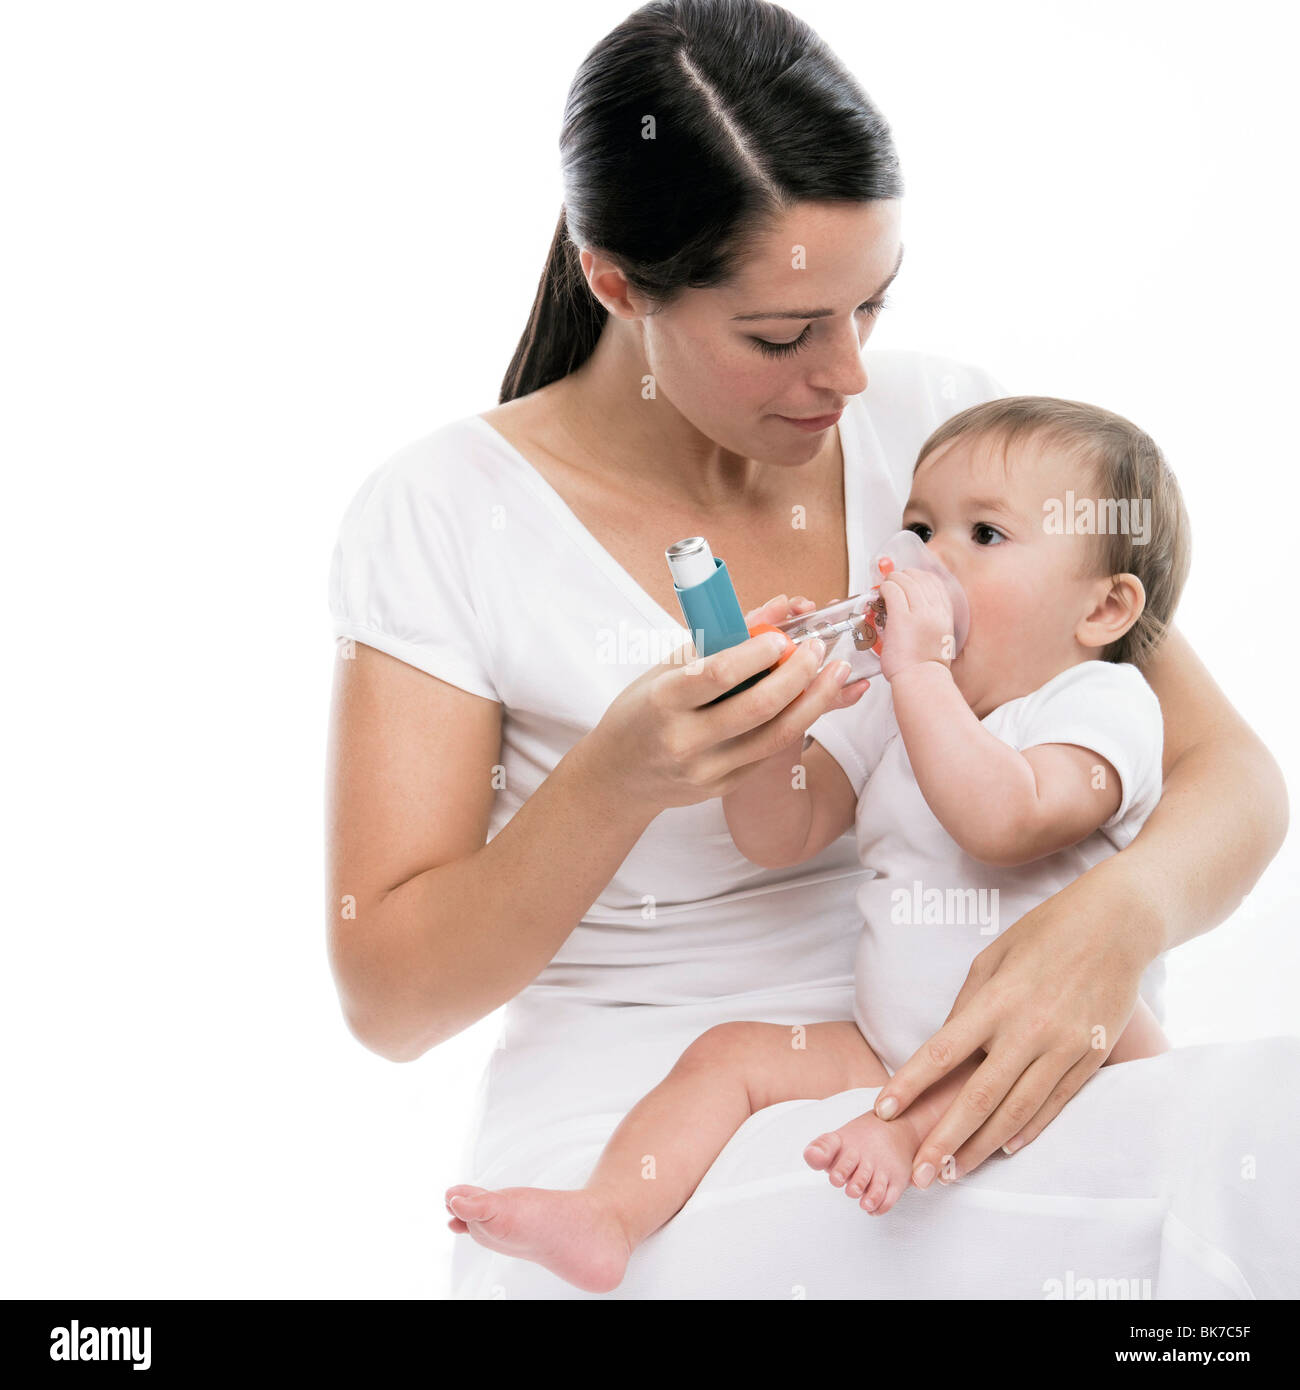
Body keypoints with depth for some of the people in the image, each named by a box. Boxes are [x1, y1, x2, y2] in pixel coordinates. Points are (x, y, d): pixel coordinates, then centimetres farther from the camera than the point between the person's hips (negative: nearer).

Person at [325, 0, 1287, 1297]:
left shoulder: (938, 422, 1)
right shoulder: (440, 518, -8)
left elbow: (1232, 775, -1)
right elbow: (388, 1000, -8)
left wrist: (1121, 915, -23)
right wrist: (614, 784, -24)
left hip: (933, 1091, 3)